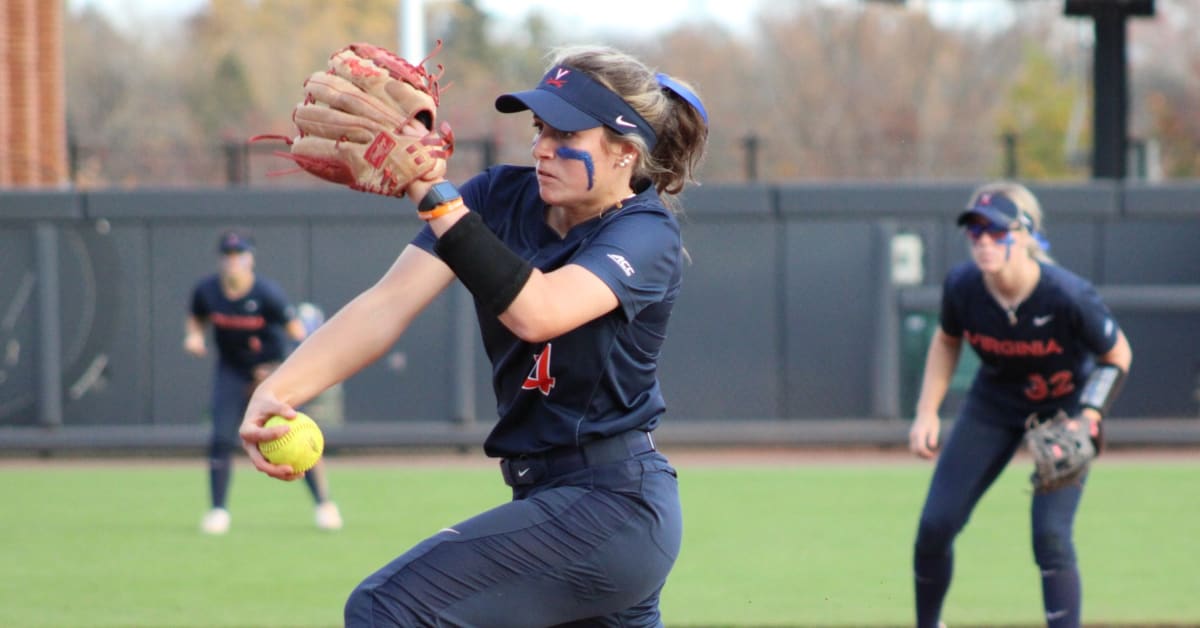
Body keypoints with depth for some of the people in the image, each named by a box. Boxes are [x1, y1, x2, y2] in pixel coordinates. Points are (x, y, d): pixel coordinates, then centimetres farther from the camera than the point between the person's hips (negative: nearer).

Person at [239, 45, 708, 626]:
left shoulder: (646, 233, -14)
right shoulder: (503, 198, 2)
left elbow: (535, 313, -34)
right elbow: (388, 305, -10)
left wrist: (433, 195, -40)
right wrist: (274, 393, -25)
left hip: (608, 506, -8)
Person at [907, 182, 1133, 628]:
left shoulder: (1068, 297, -32)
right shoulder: (961, 286, -22)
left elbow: (1117, 355, -14)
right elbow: (947, 341, 2)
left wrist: (1086, 423, -26)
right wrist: (927, 414, -5)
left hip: (1065, 408, -4)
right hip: (993, 405, 4)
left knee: (1050, 536, -18)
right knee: (934, 526, 0)